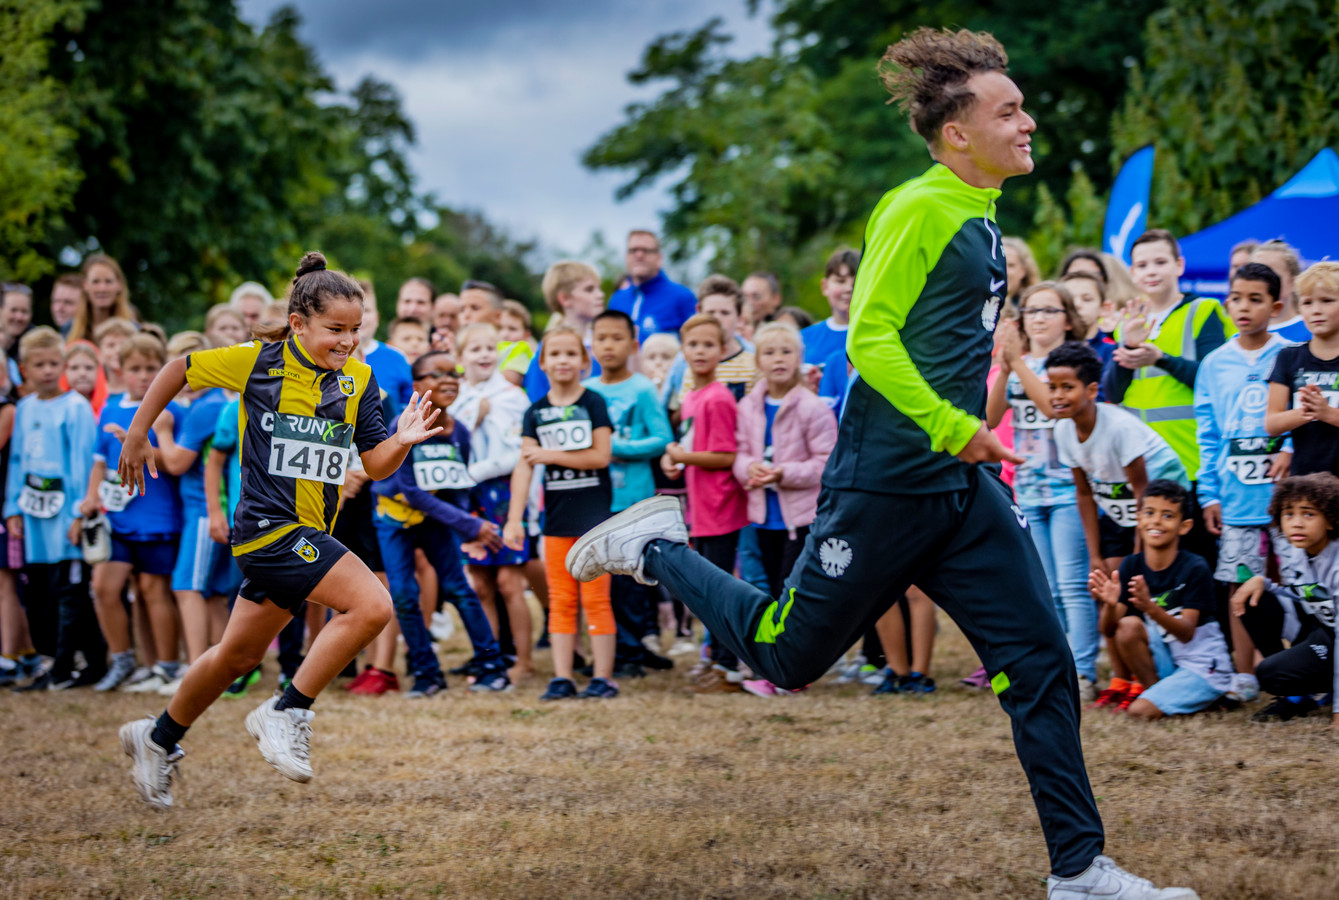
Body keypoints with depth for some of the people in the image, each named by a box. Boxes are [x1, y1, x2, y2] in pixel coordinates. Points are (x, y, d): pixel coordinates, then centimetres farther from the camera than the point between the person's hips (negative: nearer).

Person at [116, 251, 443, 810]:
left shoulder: (359, 380, 5)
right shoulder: (257, 363, -8)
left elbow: (376, 465, 5)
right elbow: (179, 370, 6)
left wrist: (402, 441, -16)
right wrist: (137, 435, 10)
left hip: (311, 532, 6)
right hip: (270, 524, -6)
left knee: (239, 655, 19)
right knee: (371, 605, -23)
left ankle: (160, 738, 39)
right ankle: (287, 713, -12)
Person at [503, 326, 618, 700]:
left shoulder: (593, 403, -2)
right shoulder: (536, 413, 6)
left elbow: (601, 456, -10)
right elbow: (524, 465, -1)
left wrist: (551, 455, -12)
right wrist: (515, 519, -10)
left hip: (593, 513, -3)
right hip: (557, 515, 3)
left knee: (595, 598, -2)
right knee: (560, 601, 6)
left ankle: (604, 677, 2)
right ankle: (562, 677, 9)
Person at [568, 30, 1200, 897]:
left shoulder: (980, 218, 13)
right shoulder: (917, 209, -14)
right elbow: (870, 338, -20)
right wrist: (953, 427, -24)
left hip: (962, 486, 8)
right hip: (886, 486, -8)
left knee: (1040, 661, 0)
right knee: (788, 655, 5)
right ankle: (660, 546, 27)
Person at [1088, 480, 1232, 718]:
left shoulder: (1195, 569, -16)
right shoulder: (1132, 565, -3)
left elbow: (1187, 632, -24)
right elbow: (1109, 628, -11)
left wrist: (1151, 607, -42)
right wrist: (1109, 605, -35)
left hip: (1202, 668, -5)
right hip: (1162, 659, 5)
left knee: (1141, 711, -24)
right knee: (1127, 625, -23)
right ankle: (1151, 689, -2)